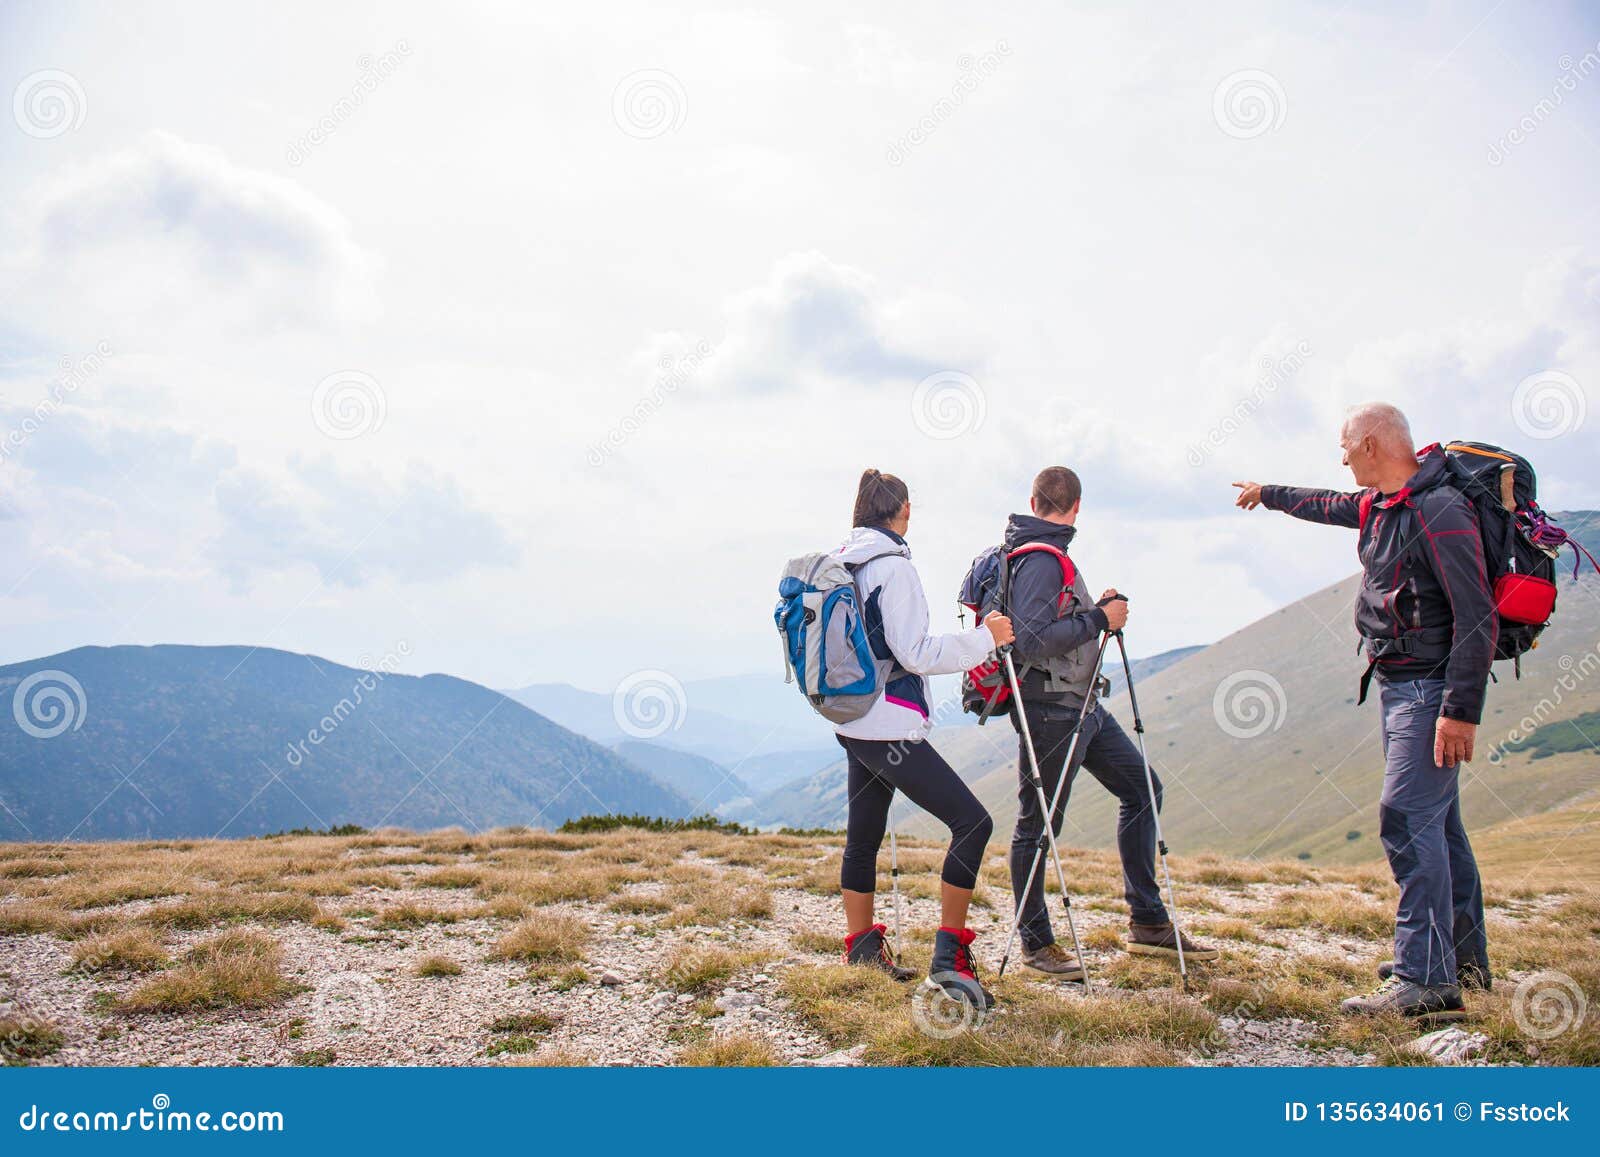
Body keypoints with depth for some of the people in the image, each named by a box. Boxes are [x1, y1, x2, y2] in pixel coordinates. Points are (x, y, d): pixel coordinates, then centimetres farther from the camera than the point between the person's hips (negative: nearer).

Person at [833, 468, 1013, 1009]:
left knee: (862, 838, 15)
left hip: (852, 723, 10)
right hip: (891, 728, -10)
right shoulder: (893, 567, -14)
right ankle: (949, 957, -8)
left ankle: (861, 950, 25)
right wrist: (985, 638, -10)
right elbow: (915, 653, -16)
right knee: (972, 822, -7)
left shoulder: (840, 564, 11)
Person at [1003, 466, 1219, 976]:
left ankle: (1148, 923, 19)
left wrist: (1096, 612, 15)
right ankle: (1036, 944, 13)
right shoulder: (1040, 560, -18)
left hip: (1083, 705, 11)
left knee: (1141, 788, 13)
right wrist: (1099, 619, -19)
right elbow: (1031, 641, -27)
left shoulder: (1046, 555, 14)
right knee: (1037, 826, 1)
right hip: (1051, 710, -11)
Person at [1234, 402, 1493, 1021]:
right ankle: (1464, 958, 26)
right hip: (1399, 684, 10)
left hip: (1431, 687, -10)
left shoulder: (1439, 512, -20)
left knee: (1408, 818, -14)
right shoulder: (1379, 506, 10)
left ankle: (1426, 978, -11)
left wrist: (1460, 709, -26)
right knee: (1436, 820, 15)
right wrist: (1269, 494, 50)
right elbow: (1329, 505, 34)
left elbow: (1477, 618, -23)